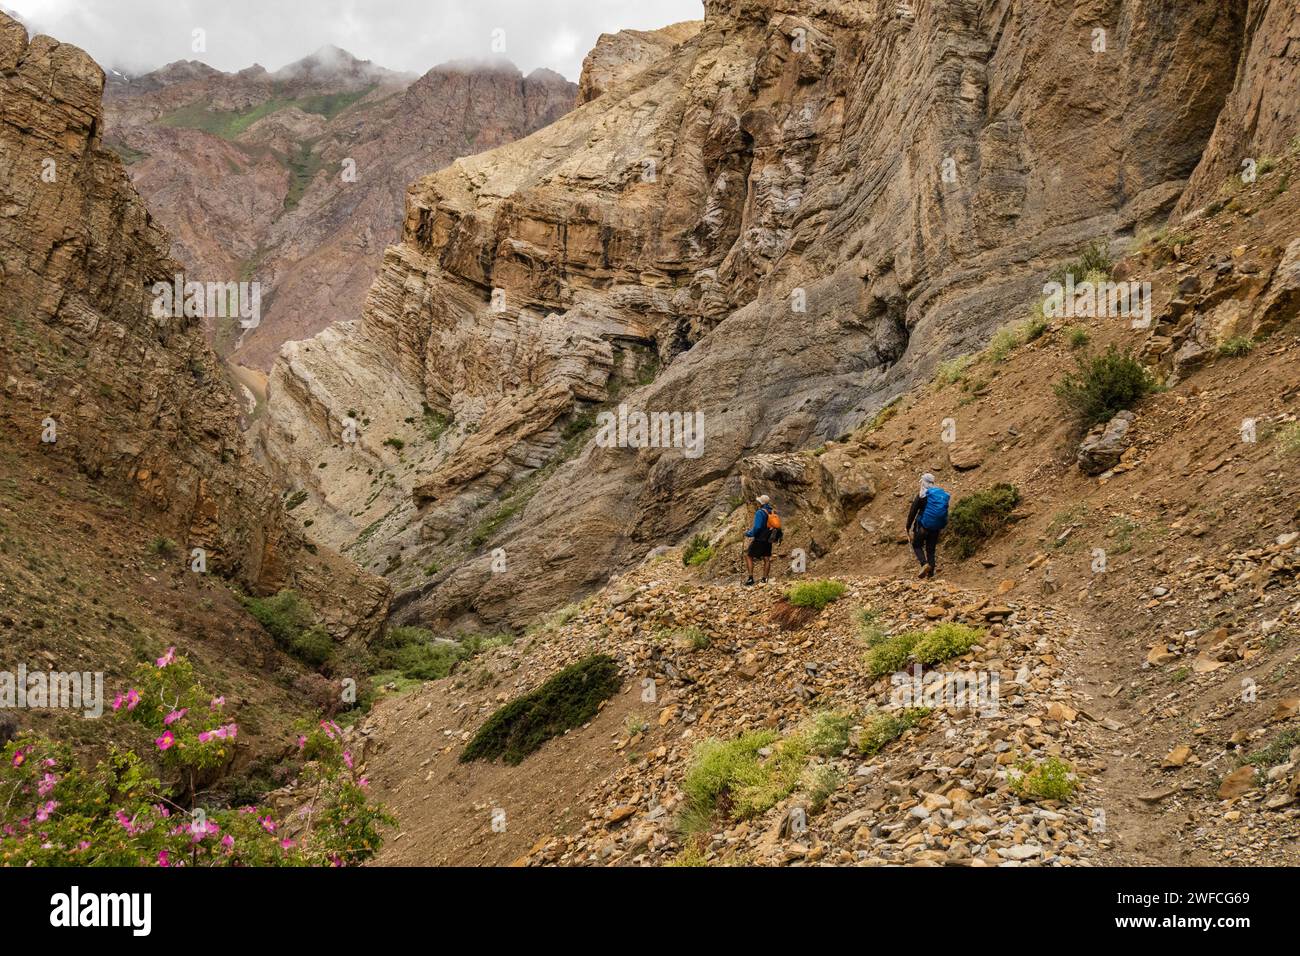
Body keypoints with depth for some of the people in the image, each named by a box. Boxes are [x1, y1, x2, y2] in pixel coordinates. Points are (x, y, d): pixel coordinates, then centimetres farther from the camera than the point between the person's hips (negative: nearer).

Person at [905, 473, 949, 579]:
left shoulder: (921, 496, -11)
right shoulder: (943, 495, 4)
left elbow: (912, 512, -10)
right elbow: (945, 513, 12)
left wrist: (908, 527, -2)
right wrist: (941, 527, 21)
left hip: (923, 526, -4)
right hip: (936, 528, 4)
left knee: (917, 545, 13)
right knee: (931, 549, 14)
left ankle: (924, 564, -11)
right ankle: (931, 571, 7)